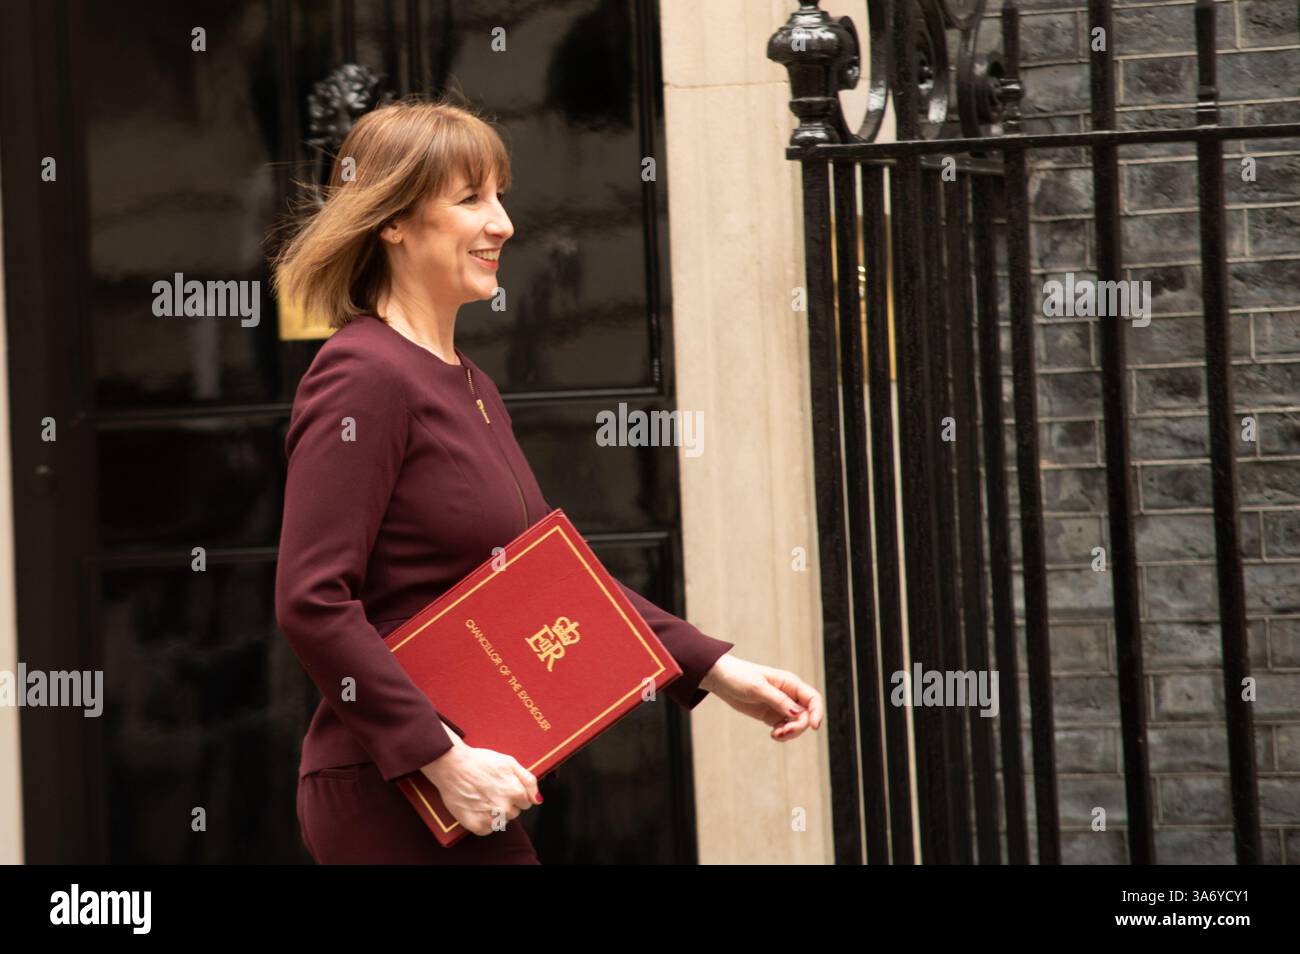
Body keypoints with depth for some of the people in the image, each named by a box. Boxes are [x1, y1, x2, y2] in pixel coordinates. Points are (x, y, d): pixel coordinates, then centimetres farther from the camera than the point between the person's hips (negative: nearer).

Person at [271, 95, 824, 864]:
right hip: (397, 797, -10)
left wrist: (717, 670, 12)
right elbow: (313, 602, -21)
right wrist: (444, 758, -24)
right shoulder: (364, 379, -14)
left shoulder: (471, 387, 16)